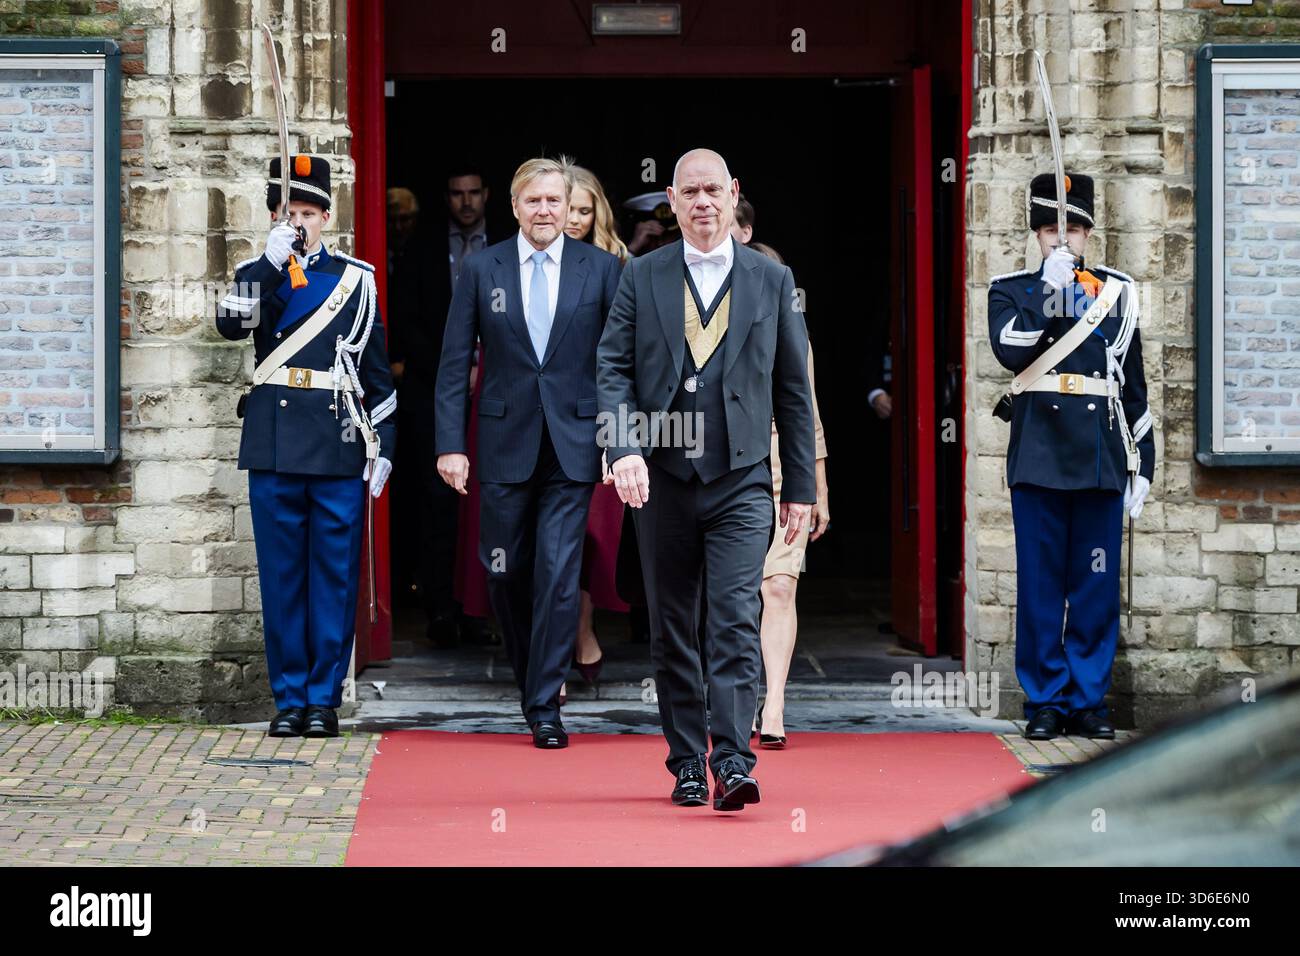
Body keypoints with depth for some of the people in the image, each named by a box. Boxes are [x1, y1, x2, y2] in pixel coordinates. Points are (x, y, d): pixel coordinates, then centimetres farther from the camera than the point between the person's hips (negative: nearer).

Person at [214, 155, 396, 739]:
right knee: (281, 575, 3)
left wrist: (383, 445, 3)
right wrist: (272, 263, -17)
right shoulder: (256, 274, 11)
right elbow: (231, 324, -11)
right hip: (274, 444, 1)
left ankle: (324, 698, 7)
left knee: (334, 575, 1)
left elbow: (377, 370, 10)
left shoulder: (356, 278, 9)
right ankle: (289, 697, 9)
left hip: (340, 447, 0)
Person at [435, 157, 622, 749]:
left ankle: (545, 706, -2)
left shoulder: (600, 269, 2)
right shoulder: (481, 271, 3)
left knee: (559, 573, -7)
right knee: (505, 572, 7)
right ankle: (530, 675, 30)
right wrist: (450, 444, -2)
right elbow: (454, 364, 4)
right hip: (505, 443, 1)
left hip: (573, 446, -1)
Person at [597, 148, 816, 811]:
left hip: (741, 482, -2)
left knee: (735, 622, -14)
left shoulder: (771, 280, 7)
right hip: (661, 480, 2)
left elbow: (792, 388, 9)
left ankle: (732, 763, -17)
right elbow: (613, 369, 1)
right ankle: (687, 765, 16)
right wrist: (623, 448, -16)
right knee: (672, 631, 7)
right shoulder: (642, 277, 7)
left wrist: (800, 486, 7)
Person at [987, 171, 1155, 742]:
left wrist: (1141, 465, 9)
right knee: (1041, 584, 0)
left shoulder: (1115, 293, 12)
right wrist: (1050, 289, -13)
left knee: (1098, 583, 2)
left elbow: (1133, 385, 12)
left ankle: (1089, 700, 9)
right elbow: (1010, 351, -13)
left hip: (1100, 458, 2)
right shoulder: (1010, 291, 7)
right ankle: (1045, 701, 7)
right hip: (1039, 458, -2)